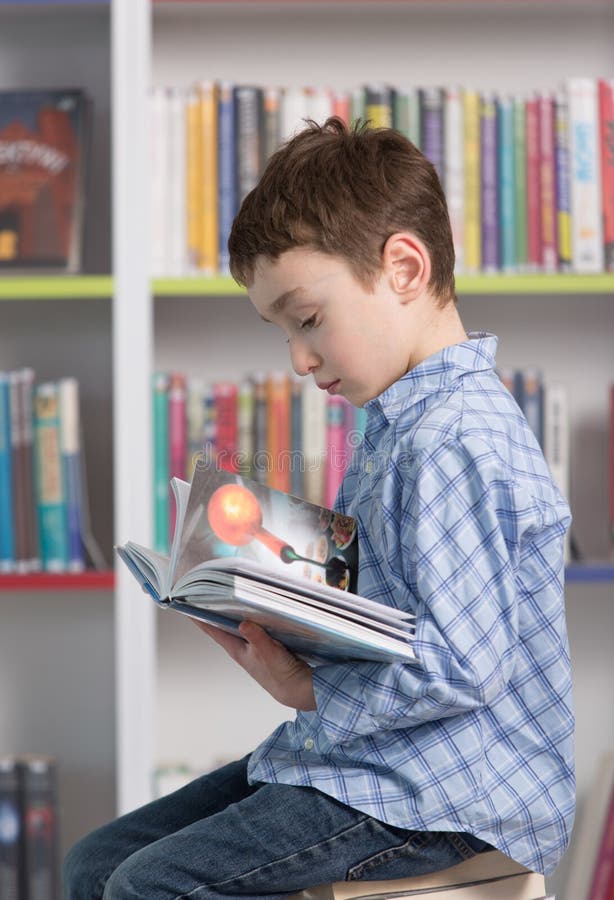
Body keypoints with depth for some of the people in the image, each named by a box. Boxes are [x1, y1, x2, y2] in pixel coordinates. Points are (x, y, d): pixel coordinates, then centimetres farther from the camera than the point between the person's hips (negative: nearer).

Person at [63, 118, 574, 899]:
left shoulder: (455, 441, -20)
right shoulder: (401, 424, 13)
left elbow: (462, 664, -25)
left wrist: (308, 690, -16)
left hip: (443, 800, -10)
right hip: (371, 754, 10)